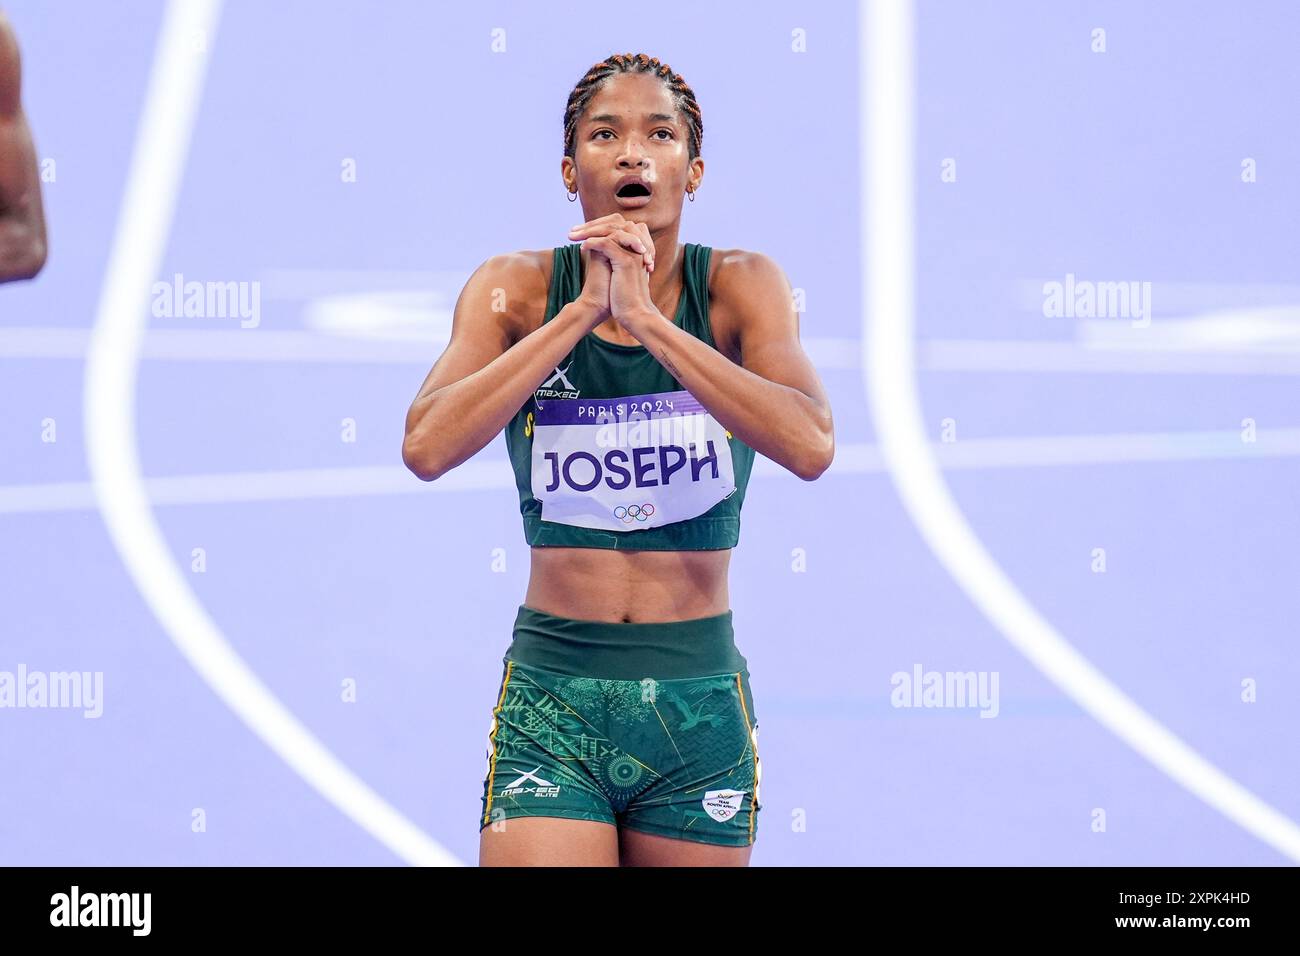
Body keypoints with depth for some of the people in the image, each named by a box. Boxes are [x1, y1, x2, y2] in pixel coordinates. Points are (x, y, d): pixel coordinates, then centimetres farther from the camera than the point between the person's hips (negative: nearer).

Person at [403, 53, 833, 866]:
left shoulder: (740, 287, -1)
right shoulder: (517, 289, 0)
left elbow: (811, 446, -18)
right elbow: (426, 447, -16)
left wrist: (646, 318, -22)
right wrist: (583, 311, -19)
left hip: (699, 704, 1)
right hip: (552, 702, -1)